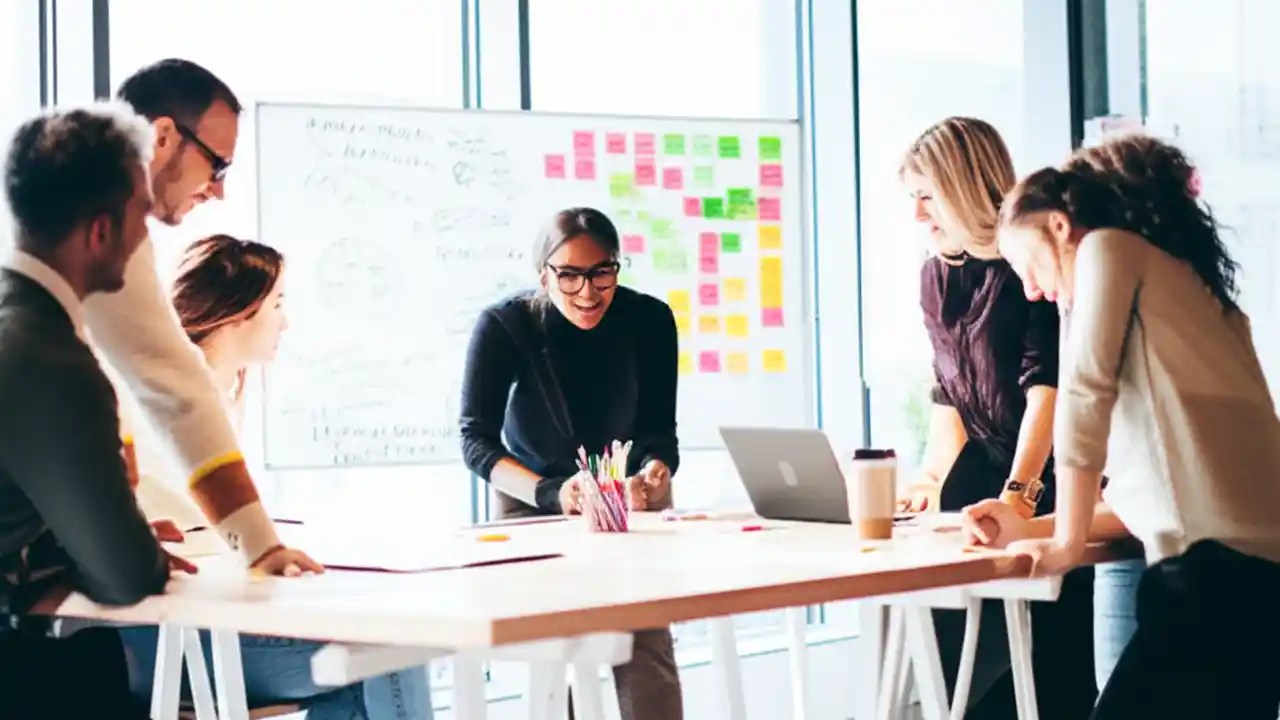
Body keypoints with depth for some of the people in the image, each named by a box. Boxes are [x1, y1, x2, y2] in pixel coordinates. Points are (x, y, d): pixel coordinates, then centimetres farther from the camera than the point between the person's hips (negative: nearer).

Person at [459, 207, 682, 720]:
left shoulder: (649, 320, -20)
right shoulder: (502, 326, -24)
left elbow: (659, 432, -17)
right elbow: (475, 439, -24)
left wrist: (653, 478, -41)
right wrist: (550, 492, -41)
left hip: (630, 493, 0)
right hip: (531, 501, 0)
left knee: (645, 642, -15)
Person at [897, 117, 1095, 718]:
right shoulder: (937, 275, 10)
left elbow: (1046, 384, -20)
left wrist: (1018, 491, -28)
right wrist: (931, 479, 7)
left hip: (1050, 486, -7)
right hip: (984, 476, 7)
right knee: (969, 664, 3)